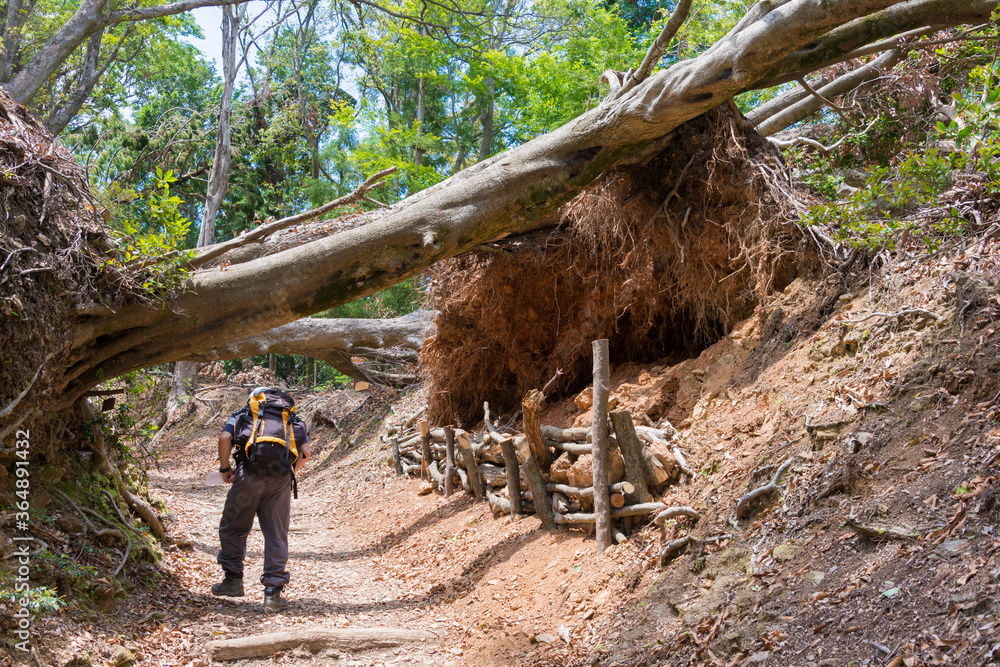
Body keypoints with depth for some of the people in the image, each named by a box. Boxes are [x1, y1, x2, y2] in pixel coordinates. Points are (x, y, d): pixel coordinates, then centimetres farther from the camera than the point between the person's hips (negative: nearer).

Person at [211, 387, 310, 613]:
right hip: (281, 480, 2)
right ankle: (273, 594, 4)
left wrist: (225, 468, 12)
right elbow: (305, 450, 11)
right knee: (276, 535, 6)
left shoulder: (241, 414, 21)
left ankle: (233, 580, 21)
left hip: (249, 475, -1)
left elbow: (225, 438, 1)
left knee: (232, 528, 17)